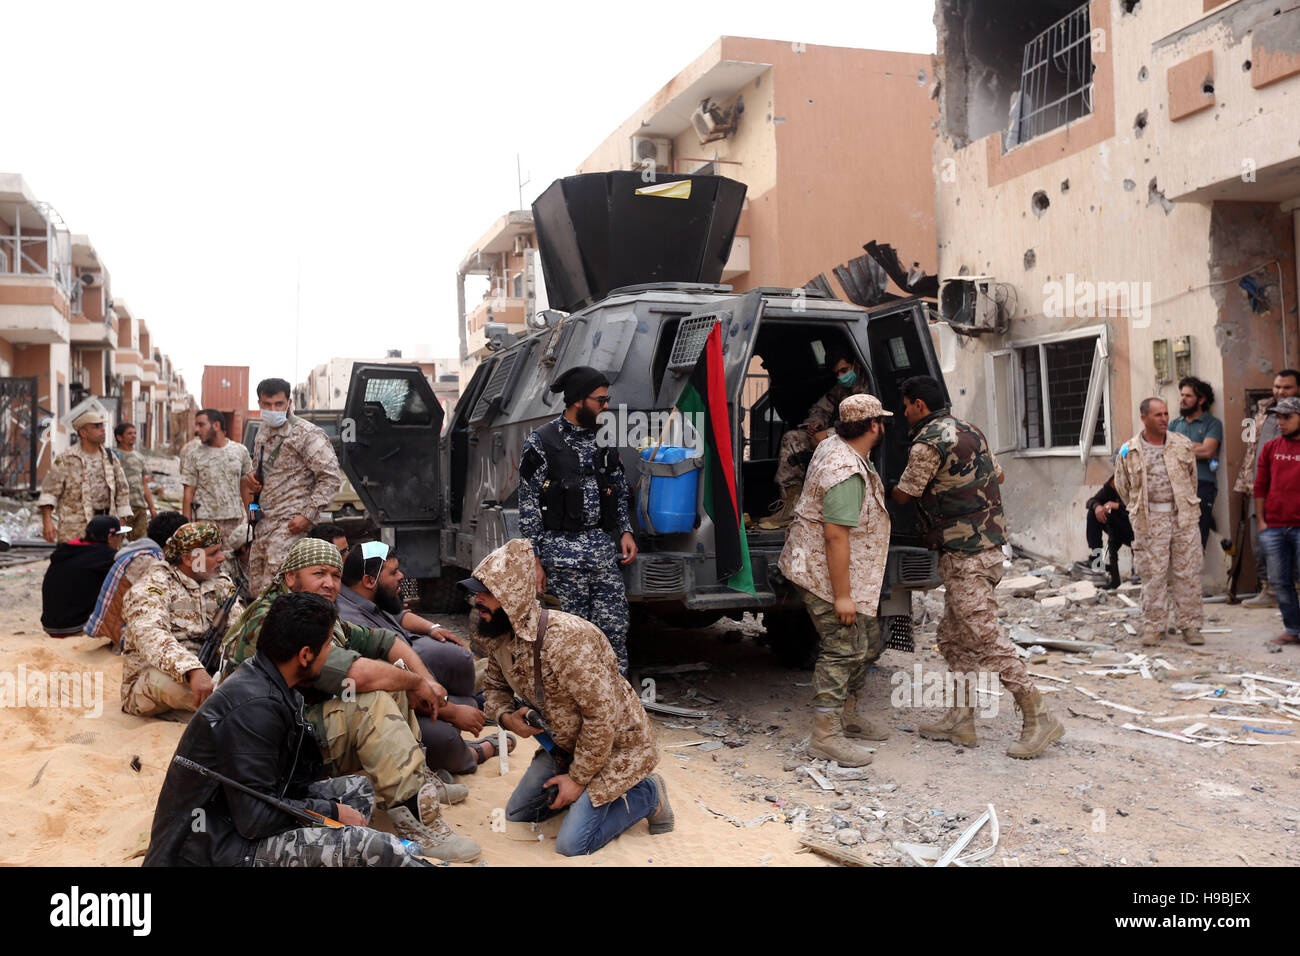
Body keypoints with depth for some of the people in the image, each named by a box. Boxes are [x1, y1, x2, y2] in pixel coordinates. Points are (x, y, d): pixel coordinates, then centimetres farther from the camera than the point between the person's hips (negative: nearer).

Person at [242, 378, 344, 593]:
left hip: (289, 525, -8)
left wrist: (308, 515, -18)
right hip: (262, 524, 8)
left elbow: (332, 478, -13)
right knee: (256, 589, 10)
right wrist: (251, 478, 9)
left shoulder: (307, 435, -9)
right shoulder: (263, 432, 16)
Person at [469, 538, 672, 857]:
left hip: (616, 744, -8)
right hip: (566, 744, 9)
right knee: (516, 815, 12)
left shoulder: (565, 639, -35)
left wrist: (578, 778, -19)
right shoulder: (496, 636, -7)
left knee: (571, 845, -13)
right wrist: (506, 717, -12)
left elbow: (603, 715, -30)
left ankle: (647, 795, 7)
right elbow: (494, 687, 12)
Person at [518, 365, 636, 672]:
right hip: (563, 552, -5)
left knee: (615, 630, 3)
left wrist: (625, 531, 7)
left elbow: (620, 493, 21)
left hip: (605, 551, 5)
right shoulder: (541, 442, -3)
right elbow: (528, 506, -4)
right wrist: (533, 559, -8)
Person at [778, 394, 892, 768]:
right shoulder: (847, 473, -26)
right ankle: (825, 735, -2)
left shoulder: (832, 446, 6)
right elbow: (836, 536, -29)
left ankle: (848, 713, 30)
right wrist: (842, 595, -26)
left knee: (868, 642, 17)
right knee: (843, 649, -8)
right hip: (827, 573, -11)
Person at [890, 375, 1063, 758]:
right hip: (987, 541, 10)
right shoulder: (968, 430, 14)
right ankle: (960, 720, 18)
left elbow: (903, 494, -5)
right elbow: (997, 473, 24)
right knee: (953, 638, 13)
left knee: (984, 637, -8)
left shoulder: (927, 443, -15)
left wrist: (891, 486, 17)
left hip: (964, 554, -10)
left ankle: (1039, 718, -4)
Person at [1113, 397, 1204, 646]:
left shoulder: (1182, 445, 7)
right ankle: (1153, 627, 11)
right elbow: (1123, 486, 12)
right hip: (1149, 521, -1)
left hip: (1183, 517, 1)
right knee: (1153, 574, 1)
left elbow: (1192, 478, 18)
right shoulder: (1129, 451, 2)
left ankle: (1189, 625, 13)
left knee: (1187, 572, 3)